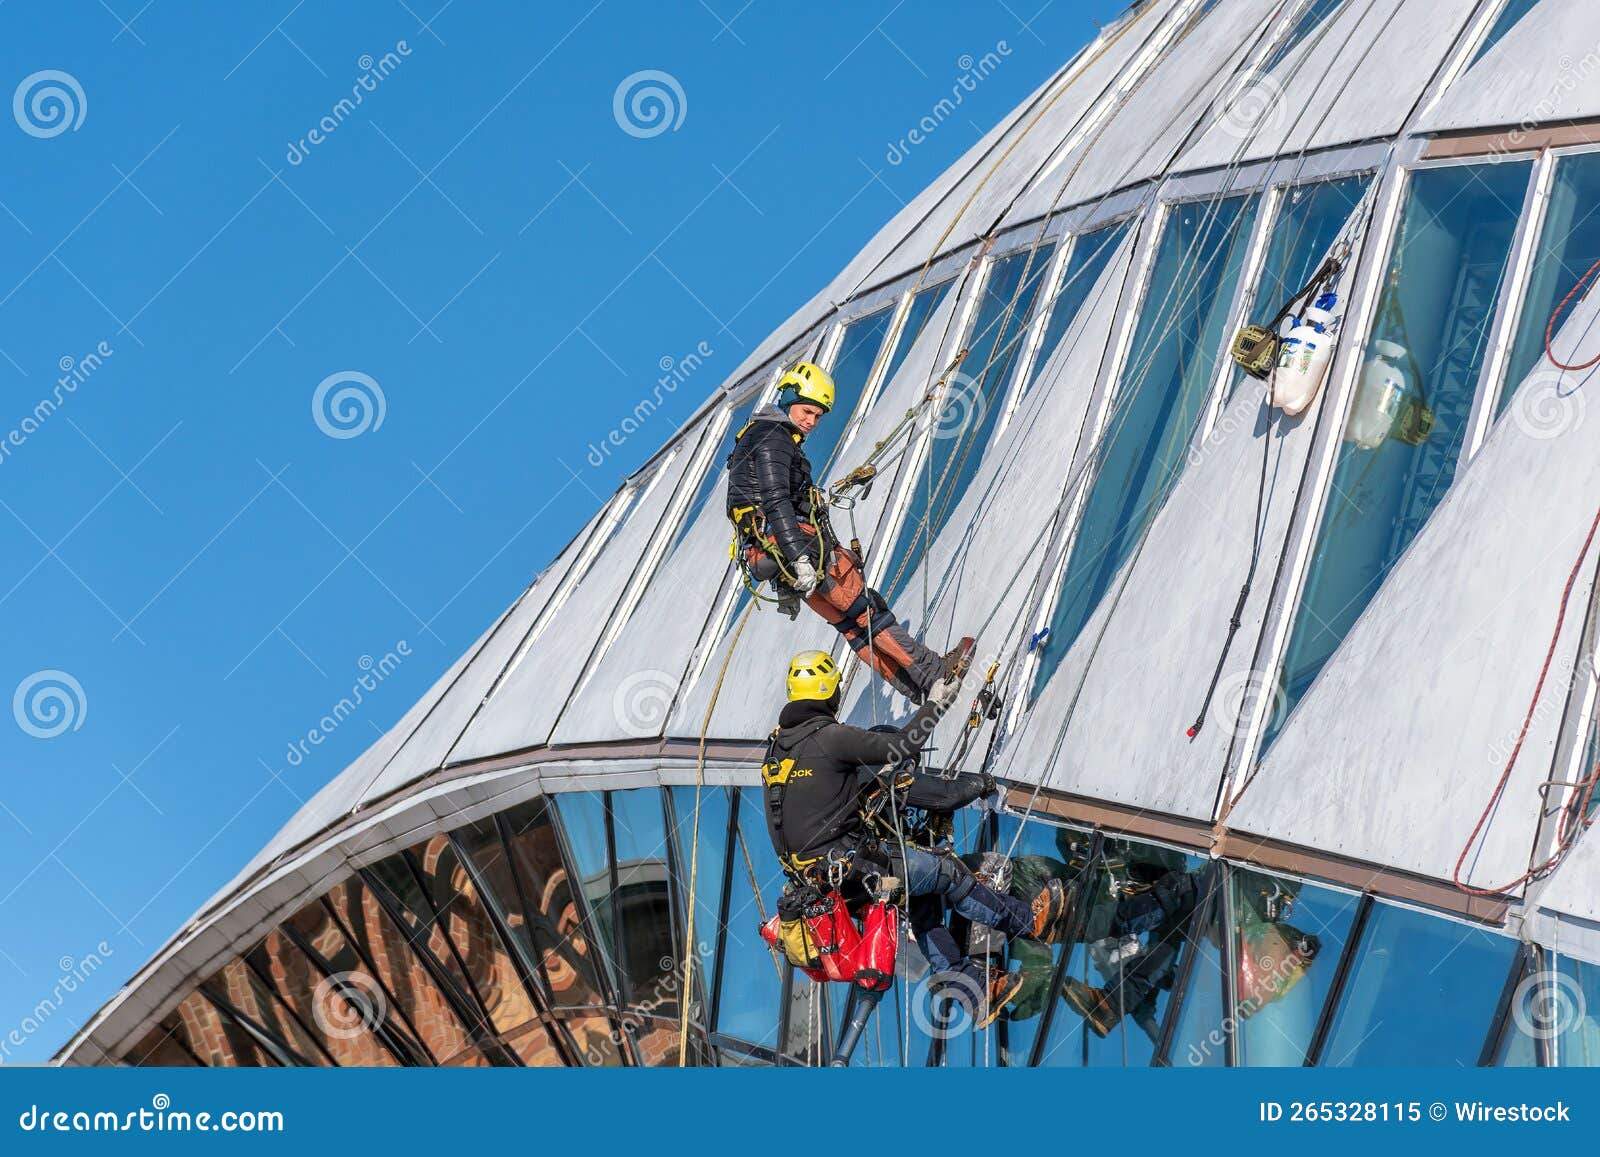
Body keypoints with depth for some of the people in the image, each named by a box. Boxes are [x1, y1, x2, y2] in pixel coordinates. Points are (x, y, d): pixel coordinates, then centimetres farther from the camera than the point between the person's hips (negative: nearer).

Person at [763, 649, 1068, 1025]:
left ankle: (967, 987, 23)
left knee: (921, 896, 21)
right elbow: (901, 748, -15)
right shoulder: (827, 736, -18)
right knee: (945, 870, 6)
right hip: (844, 863, -9)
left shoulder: (777, 745, 9)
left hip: (802, 864, 9)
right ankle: (1028, 920, 24)